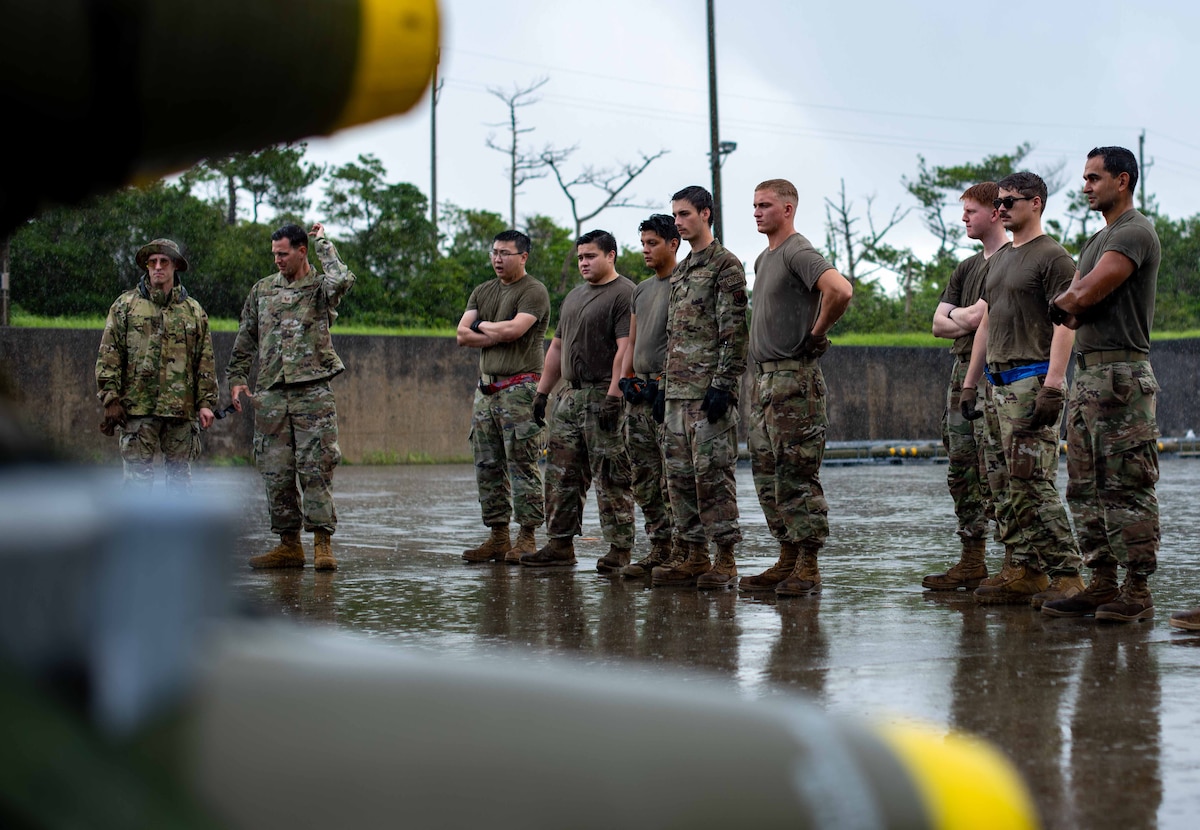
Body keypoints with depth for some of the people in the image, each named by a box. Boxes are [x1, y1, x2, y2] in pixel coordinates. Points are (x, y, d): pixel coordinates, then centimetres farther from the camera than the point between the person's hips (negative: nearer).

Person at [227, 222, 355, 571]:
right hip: (271, 395, 4)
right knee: (276, 471, 4)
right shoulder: (262, 290, 15)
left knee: (316, 468, -7)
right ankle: (289, 545, 12)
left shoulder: (320, 288, 2)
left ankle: (322, 543, -3)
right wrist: (236, 377, 11)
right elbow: (245, 340, 21)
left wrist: (323, 243, -9)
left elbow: (343, 280, -23)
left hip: (313, 392, -4)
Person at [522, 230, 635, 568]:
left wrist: (613, 396, -24)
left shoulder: (624, 294, -8)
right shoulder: (574, 296, 20)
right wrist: (542, 391, 20)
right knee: (561, 473, 7)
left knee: (611, 477, -6)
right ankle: (560, 545, 12)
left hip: (603, 396, -9)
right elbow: (558, 347, 25)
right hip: (570, 394, 9)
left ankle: (620, 549, -2)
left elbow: (625, 349, -17)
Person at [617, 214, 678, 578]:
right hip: (639, 392, 9)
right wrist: (626, 377, 9)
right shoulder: (641, 290, 21)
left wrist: (663, 384, -16)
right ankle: (659, 548, 12)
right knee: (643, 479, 7)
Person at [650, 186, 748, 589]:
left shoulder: (726, 265, -6)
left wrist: (723, 384, -19)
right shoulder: (680, 271, 21)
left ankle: (725, 559, -5)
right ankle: (692, 555, 13)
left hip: (710, 388, -9)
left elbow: (734, 331, -13)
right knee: (679, 474, 8)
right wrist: (665, 387, 19)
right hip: (677, 391, 9)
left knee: (713, 472, -9)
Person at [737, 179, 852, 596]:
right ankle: (787, 559, 17)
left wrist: (817, 332, -15)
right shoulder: (763, 259, 19)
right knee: (767, 475, 11)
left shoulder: (798, 252, -11)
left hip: (794, 378, -10)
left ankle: (808, 568, -4)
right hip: (765, 377, 10)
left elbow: (840, 290, -28)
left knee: (797, 475, -8)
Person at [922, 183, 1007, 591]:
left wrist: (959, 314, 6)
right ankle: (972, 563, 12)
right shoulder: (966, 268, 21)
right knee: (961, 473, 7)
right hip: (962, 373, 9)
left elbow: (975, 316, -15)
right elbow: (939, 324, 15)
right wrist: (968, 321, -3)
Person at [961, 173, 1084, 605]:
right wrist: (970, 382, 20)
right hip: (1001, 382, 8)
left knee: (1035, 480, -12)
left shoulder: (1052, 257, -5)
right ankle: (1027, 572, 9)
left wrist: (1052, 385, -22)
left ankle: (1066, 574, -9)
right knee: (1014, 483, 6)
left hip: (1034, 379, -8)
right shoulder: (998, 260, 21)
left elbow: (1065, 324, -13)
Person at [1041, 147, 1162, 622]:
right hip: (1087, 373, 10)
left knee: (1127, 488, -9)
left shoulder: (1135, 233, -9)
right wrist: (1074, 309, -6)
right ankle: (1102, 585, 14)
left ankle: (1138, 592, -7)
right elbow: (1071, 308, 15)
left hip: (1121, 375, -10)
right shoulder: (1096, 240, 22)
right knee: (1086, 488, 9)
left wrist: (1066, 303, 4)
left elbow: (1081, 296, -17)